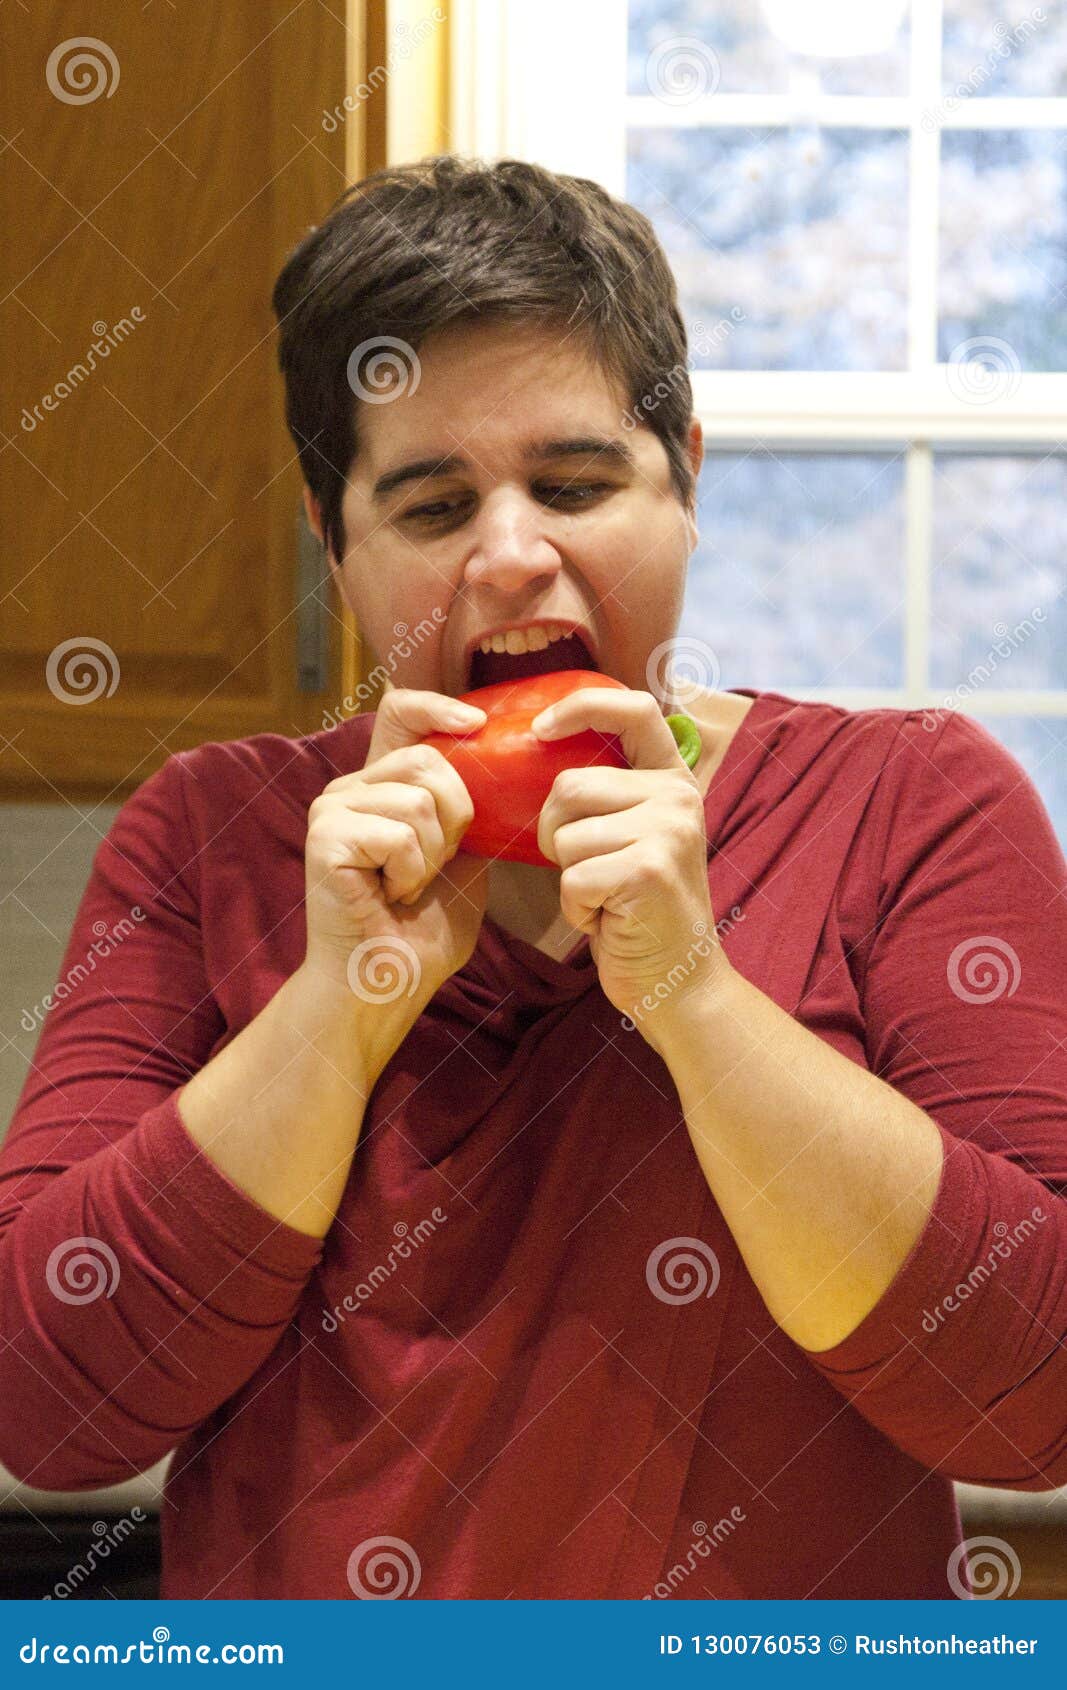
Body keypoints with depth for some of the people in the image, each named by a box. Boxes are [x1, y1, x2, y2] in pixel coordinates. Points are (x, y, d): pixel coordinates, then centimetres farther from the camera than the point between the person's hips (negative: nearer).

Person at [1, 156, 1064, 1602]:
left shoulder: (917, 805, -1)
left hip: (784, 1656, -1)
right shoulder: (206, 834, 3)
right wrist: (346, 995, -14)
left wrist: (690, 989, -17)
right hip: (301, 1659, 2)